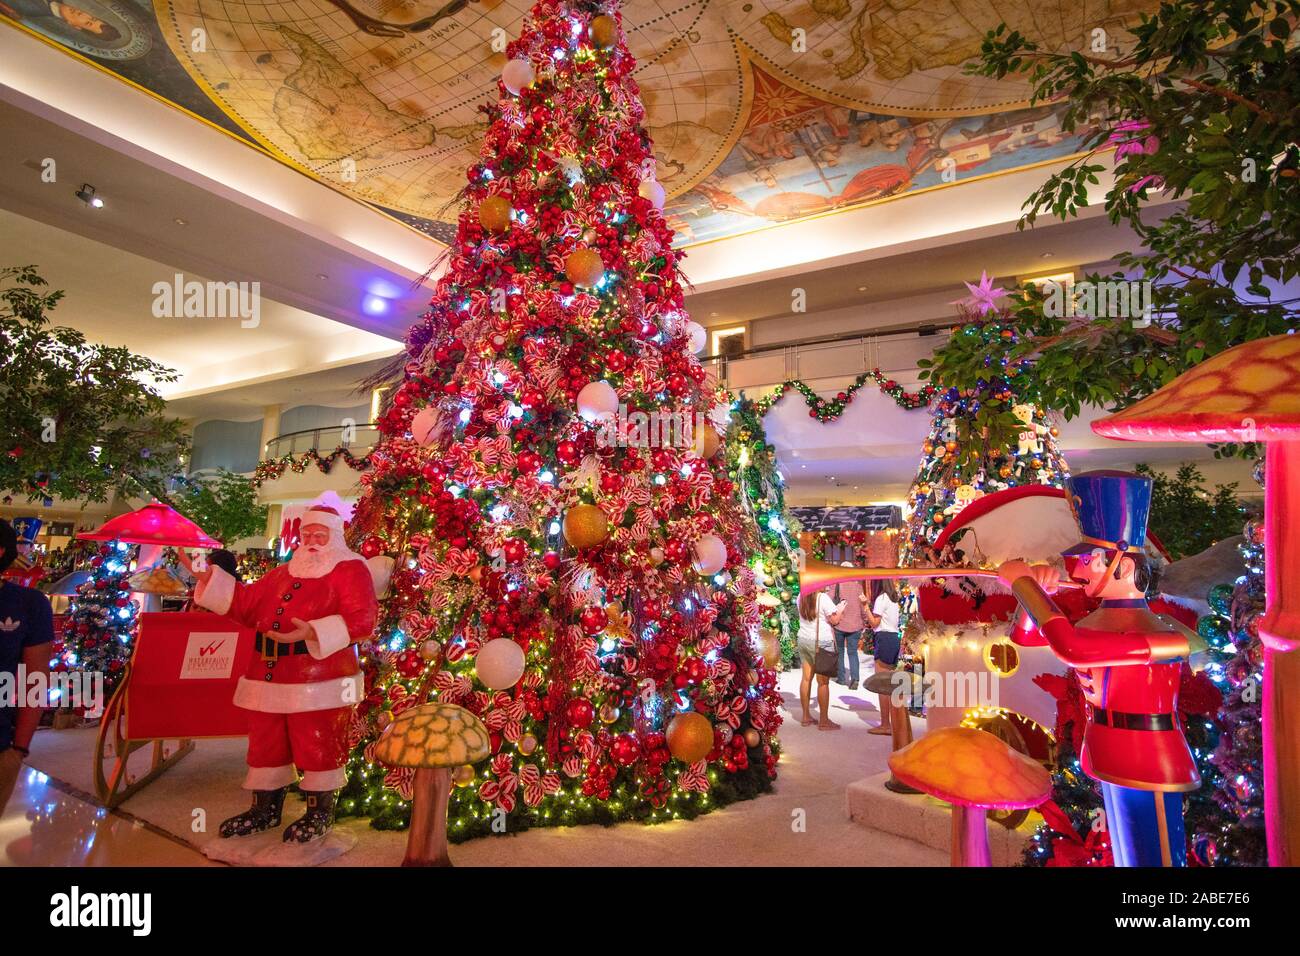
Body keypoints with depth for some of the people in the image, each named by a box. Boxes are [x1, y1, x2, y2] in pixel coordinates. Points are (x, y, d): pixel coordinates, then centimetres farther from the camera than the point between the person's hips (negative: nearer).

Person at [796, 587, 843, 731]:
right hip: (821, 642, -7)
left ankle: (806, 716, 19)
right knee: (823, 681, 1)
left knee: (806, 678, 11)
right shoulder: (823, 597, -15)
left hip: (803, 639, 7)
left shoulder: (801, 597, 6)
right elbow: (834, 619, -13)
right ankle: (824, 721, 6)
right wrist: (840, 609, 5)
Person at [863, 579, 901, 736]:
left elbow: (874, 623, -10)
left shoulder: (881, 598, -11)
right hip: (895, 638, 9)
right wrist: (869, 622, 20)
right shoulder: (893, 598, 15)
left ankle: (885, 725, -1)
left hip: (884, 639, -9)